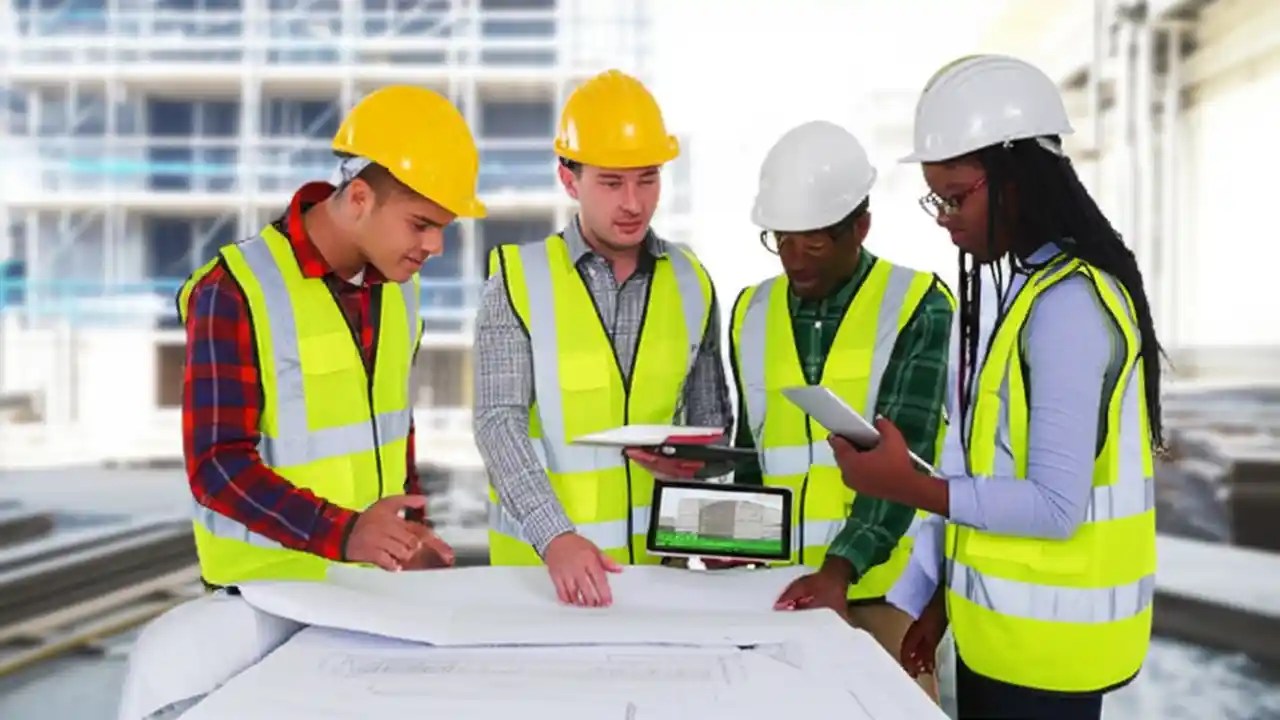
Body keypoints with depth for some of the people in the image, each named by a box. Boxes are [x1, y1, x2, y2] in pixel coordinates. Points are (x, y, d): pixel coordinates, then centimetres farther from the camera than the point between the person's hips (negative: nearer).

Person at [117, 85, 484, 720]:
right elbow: (217, 466, -20)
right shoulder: (236, 292, -16)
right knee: (165, 667, -27)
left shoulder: (397, 285, 3)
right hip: (271, 584, -6)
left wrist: (411, 528, 6)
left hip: (377, 577, 6)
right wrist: (342, 533, -31)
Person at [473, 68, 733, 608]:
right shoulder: (518, 282, -7)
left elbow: (711, 420, 10)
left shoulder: (690, 284, 2)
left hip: (656, 554, 3)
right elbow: (499, 423, -15)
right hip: (538, 559, -2)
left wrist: (694, 462, -12)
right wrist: (554, 538, -28)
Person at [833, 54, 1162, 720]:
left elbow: (1055, 505, -22)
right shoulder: (1025, 288, 9)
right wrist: (940, 596, 12)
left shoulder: (1068, 302, -20)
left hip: (1046, 637, -8)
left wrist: (905, 485, -22)